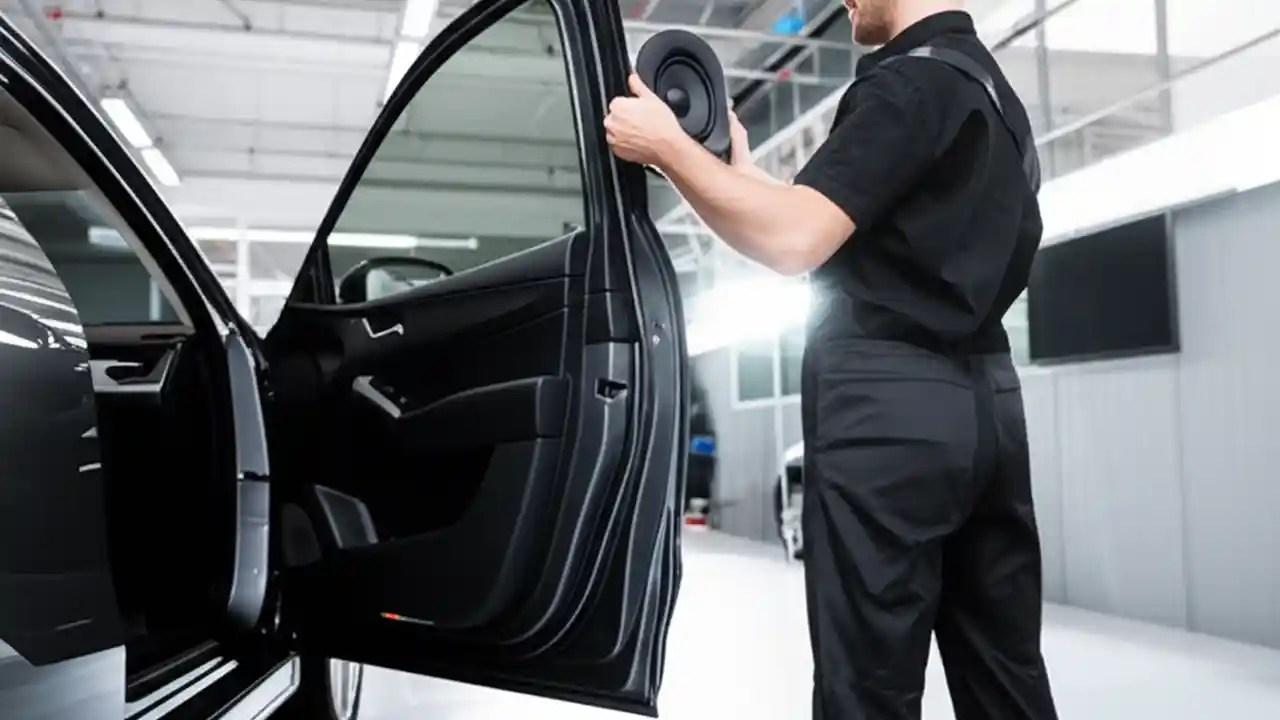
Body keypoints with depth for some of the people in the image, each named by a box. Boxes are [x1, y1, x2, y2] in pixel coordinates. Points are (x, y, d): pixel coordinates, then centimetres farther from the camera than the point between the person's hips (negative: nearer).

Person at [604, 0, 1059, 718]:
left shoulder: (910, 82, -10)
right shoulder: (993, 89, 21)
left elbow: (795, 240, -19)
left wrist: (666, 145, -9)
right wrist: (744, 173, 21)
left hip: (892, 402, -10)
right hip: (985, 401, 10)